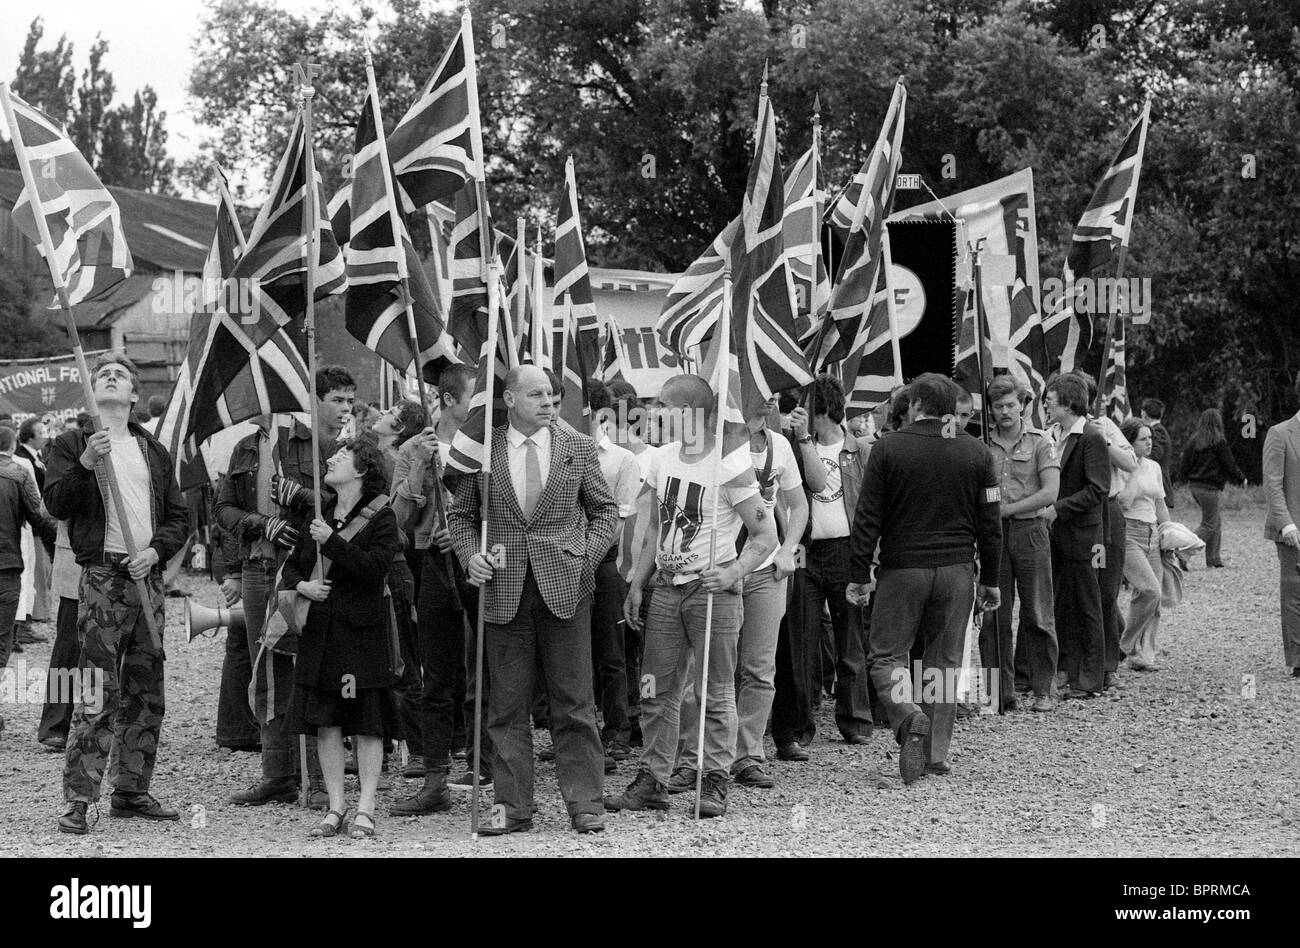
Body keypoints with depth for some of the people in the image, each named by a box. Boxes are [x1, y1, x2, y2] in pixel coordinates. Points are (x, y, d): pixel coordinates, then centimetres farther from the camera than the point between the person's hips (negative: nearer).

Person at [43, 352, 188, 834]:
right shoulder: (73, 444, 6)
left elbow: (178, 516, 16)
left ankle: (132, 791, 17)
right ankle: (78, 799, -10)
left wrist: (155, 550, -3)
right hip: (102, 577, -5)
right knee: (98, 693, -11)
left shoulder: (154, 451, 18)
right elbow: (56, 504, -7)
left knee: (145, 691, 8)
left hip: (148, 576, 5)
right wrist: (85, 464, -21)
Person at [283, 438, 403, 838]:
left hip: (362, 630, -5)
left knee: (367, 723, -2)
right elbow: (292, 565, 19)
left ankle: (365, 808, 4)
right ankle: (335, 808, 10)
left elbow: (375, 566, -16)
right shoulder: (319, 516, 14)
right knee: (324, 722, 3)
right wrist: (301, 585, -2)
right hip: (319, 631, 5)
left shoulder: (381, 517, -2)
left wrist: (332, 542, -20)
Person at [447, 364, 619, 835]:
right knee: (507, 705, 3)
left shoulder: (578, 448, 7)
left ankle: (584, 804, 7)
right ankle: (513, 808, 9)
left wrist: (586, 554, -2)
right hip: (504, 592, 0)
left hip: (564, 585, 0)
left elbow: (605, 509, 12)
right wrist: (470, 555, -4)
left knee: (574, 702, 1)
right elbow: (461, 513, 13)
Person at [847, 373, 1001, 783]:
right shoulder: (976, 453, 4)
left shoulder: (888, 449, -4)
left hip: (902, 567, -3)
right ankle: (937, 753, 9)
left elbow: (867, 518, -4)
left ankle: (910, 717, -22)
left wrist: (859, 575, 2)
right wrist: (990, 579, 14)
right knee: (945, 660, 9)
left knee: (886, 656, 5)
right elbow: (990, 523, 7)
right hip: (957, 569, 3)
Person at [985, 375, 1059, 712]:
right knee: (994, 616, 1)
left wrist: (1007, 508, -12)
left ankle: (1042, 691, 7)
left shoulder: (1040, 442, 2)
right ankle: (1000, 693, 6)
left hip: (1030, 530, -2)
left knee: (1037, 617, 0)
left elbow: (1050, 492, -8)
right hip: (992, 534, 2)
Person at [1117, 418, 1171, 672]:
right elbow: (1124, 503, -18)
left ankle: (1144, 654, 6)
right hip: (1127, 533, -7)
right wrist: (1132, 469, -16)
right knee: (1149, 590, -21)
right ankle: (1128, 646, -6)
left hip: (1152, 535, 7)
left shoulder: (1154, 467, 14)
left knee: (1154, 599, 0)